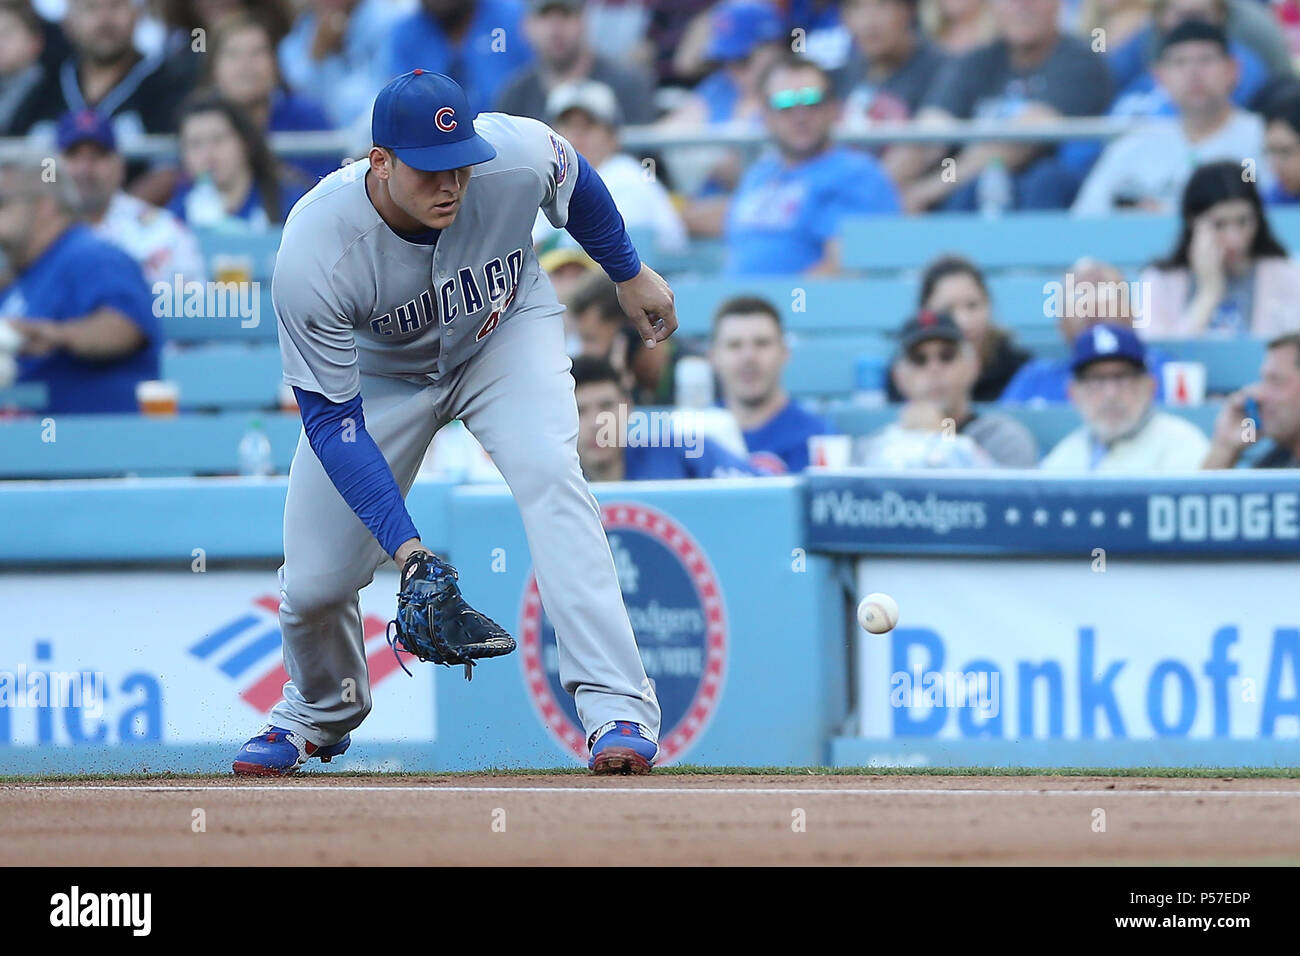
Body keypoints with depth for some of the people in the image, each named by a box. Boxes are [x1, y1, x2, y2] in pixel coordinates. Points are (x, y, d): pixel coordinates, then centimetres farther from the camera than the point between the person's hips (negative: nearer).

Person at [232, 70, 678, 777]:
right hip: (381, 369, 0)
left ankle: (618, 708, -28)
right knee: (314, 581, -4)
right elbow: (332, 421, -30)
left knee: (547, 472, -28)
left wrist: (629, 274, 11)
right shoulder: (311, 257, -37)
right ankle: (319, 713, 32)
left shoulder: (520, 155, -32)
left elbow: (576, 183, -5)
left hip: (506, 334, 1)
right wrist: (403, 544, -38)